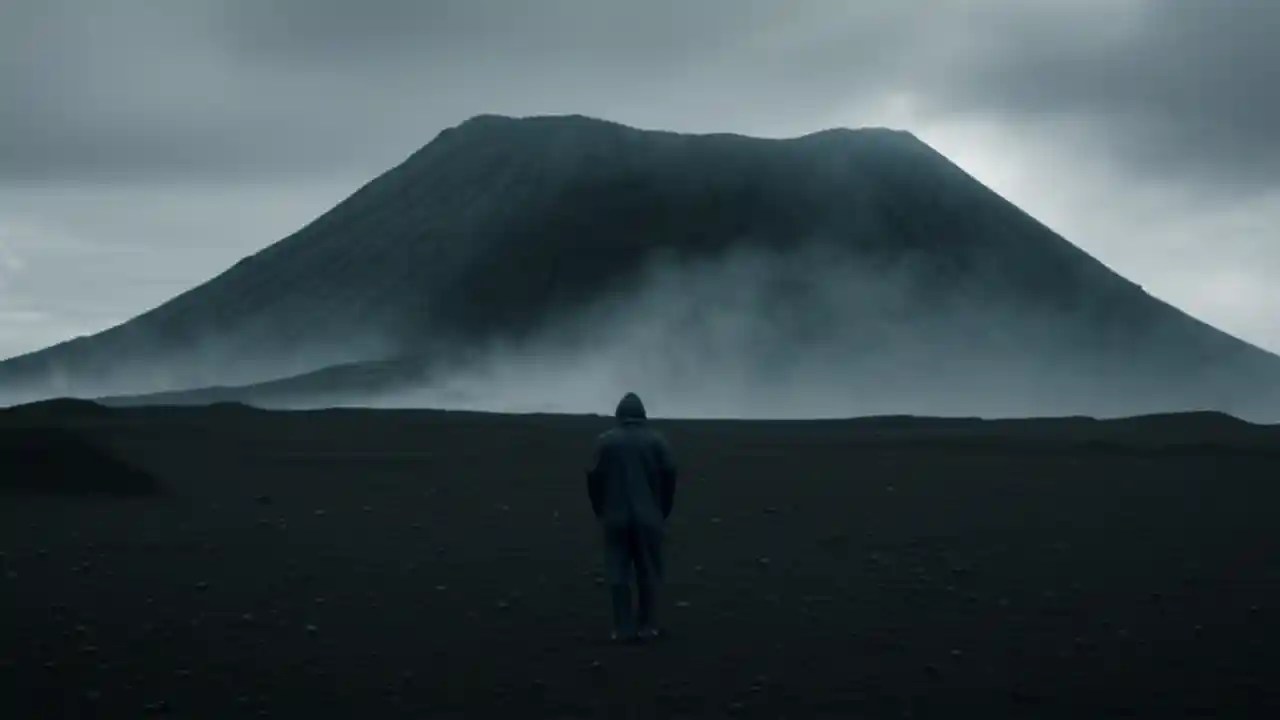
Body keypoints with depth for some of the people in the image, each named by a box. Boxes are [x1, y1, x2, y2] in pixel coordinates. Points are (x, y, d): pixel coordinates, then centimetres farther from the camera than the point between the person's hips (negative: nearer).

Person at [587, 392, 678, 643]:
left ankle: (623, 628, 1)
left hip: (615, 517, 0)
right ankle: (647, 626, 8)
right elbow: (669, 478, -1)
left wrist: (601, 512, 10)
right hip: (648, 518, 0)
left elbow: (594, 478, -2)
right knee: (648, 572, 7)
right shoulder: (657, 441, 0)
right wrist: (662, 513, 9)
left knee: (618, 573, 4)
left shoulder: (605, 442, -2)